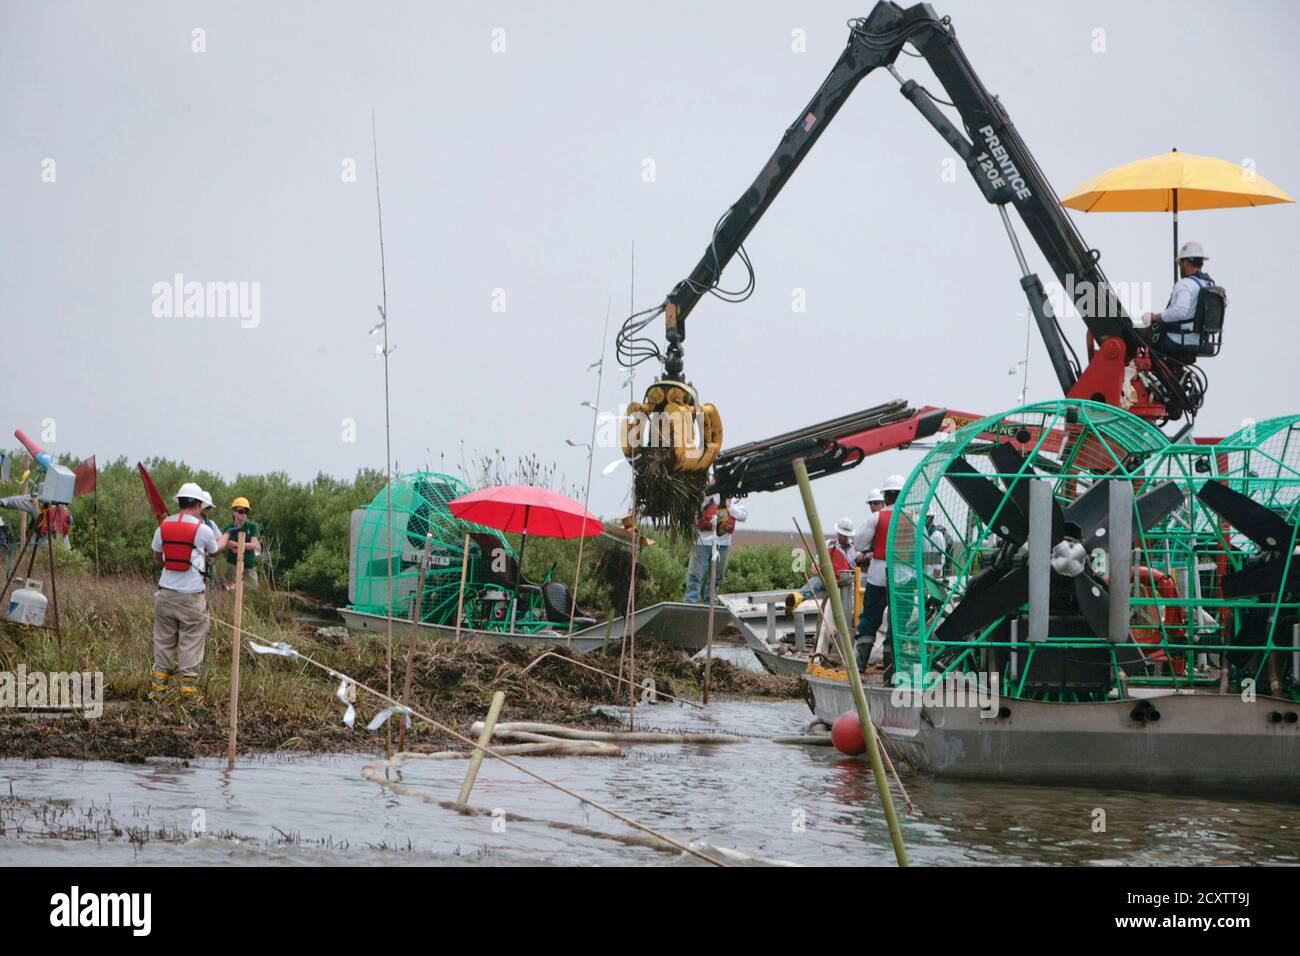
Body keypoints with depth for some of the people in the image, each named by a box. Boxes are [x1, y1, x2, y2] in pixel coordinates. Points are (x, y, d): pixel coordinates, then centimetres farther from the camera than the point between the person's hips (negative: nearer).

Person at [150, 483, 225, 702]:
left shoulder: (164, 526, 3)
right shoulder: (203, 529, -9)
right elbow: (215, 550, 12)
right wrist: (223, 539, 35)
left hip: (166, 593, 4)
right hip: (192, 596, -4)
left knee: (164, 642, 12)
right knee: (191, 643, 3)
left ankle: (159, 689, 15)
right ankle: (188, 691, 4)